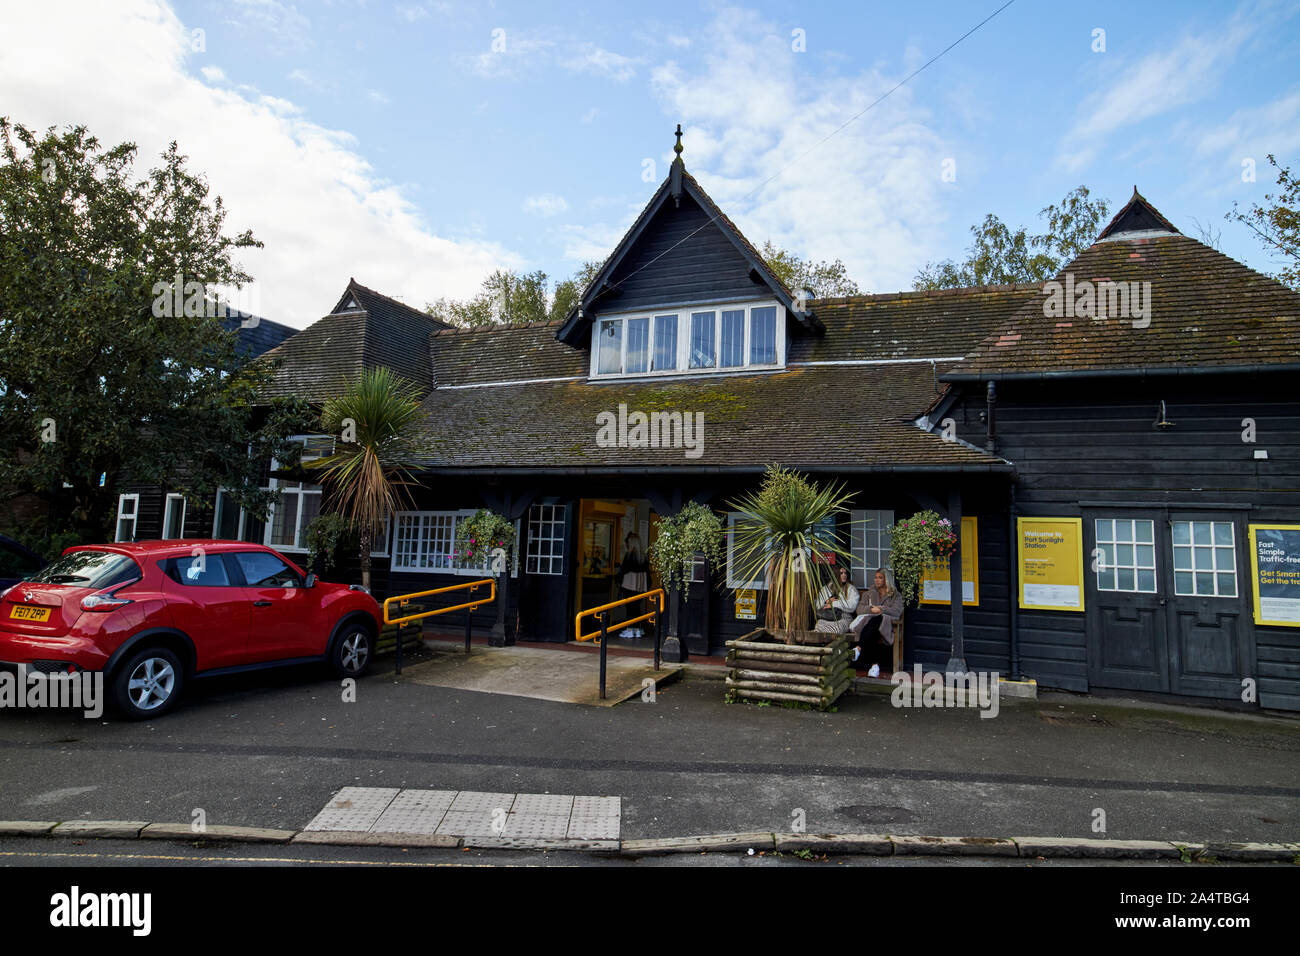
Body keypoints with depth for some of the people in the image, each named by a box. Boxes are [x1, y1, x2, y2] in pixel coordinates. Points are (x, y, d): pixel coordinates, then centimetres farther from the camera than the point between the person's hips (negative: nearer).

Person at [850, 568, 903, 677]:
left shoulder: (895, 595, 19)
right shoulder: (869, 593, 27)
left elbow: (896, 612, 1)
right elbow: (859, 609, 13)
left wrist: (881, 609, -8)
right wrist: (871, 609, -6)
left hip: (886, 622, -3)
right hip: (869, 620, 3)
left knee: (874, 621, -41)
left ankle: (858, 648, -57)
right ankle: (875, 665, -50)